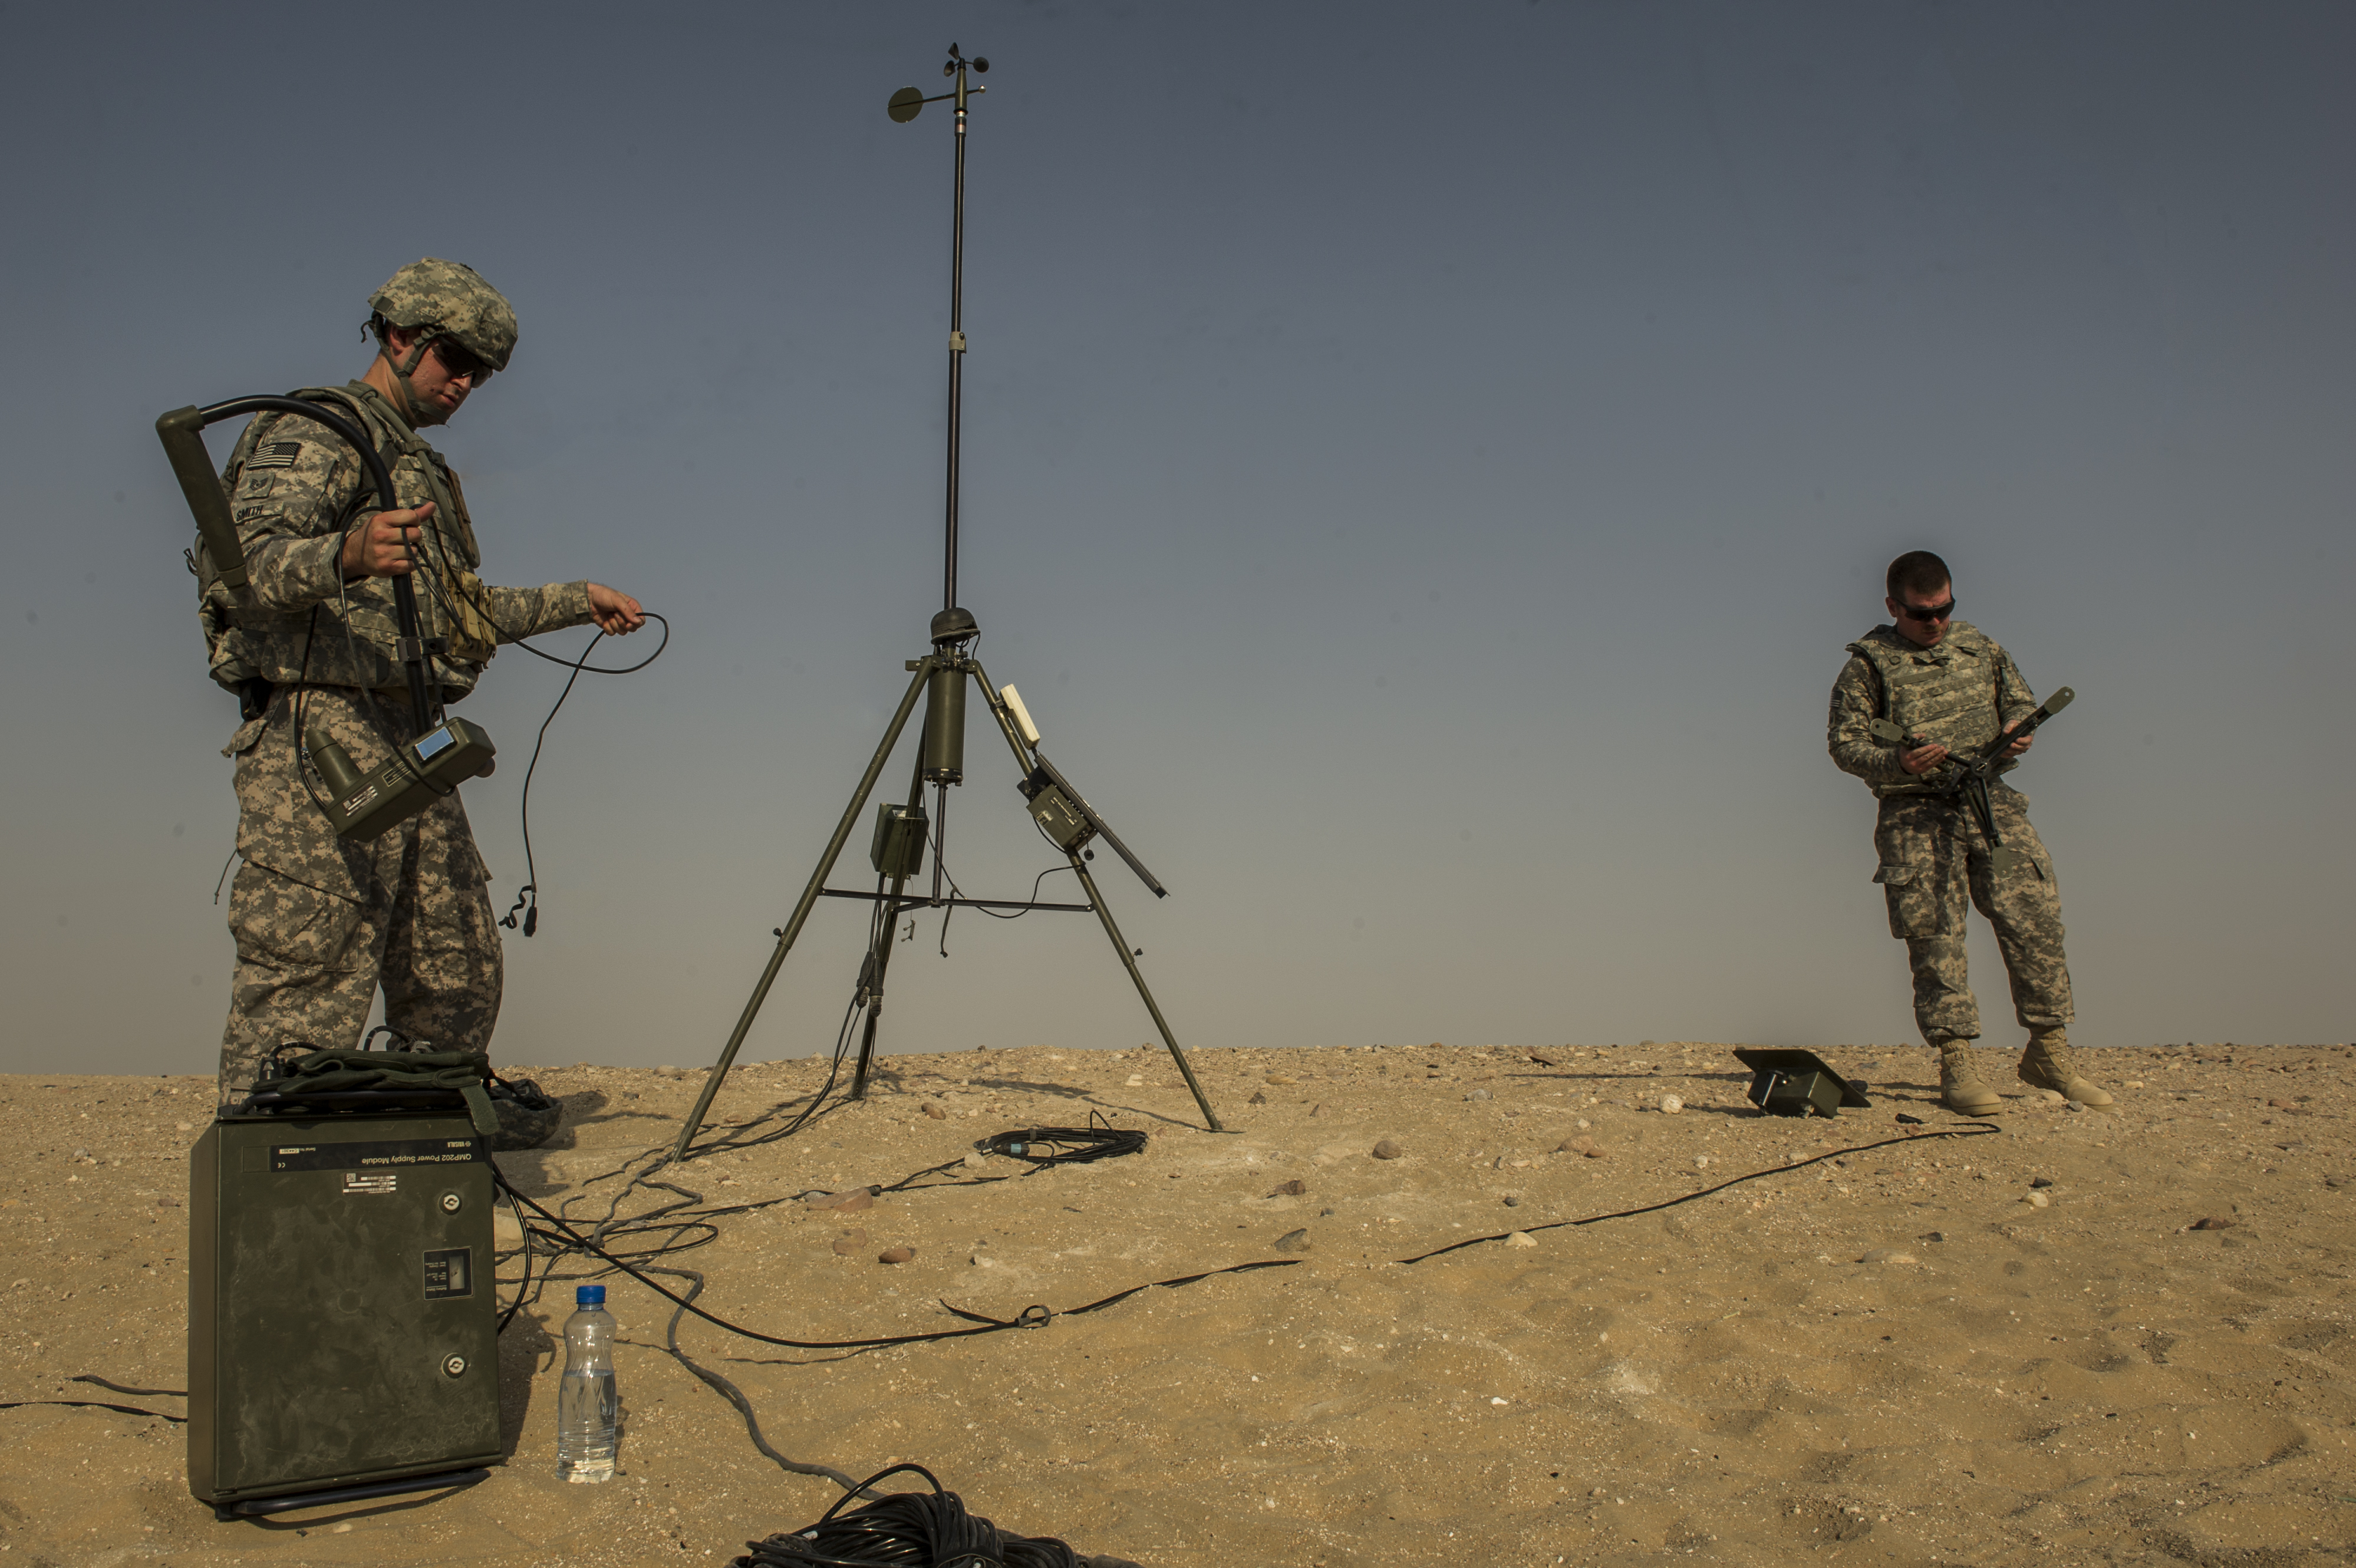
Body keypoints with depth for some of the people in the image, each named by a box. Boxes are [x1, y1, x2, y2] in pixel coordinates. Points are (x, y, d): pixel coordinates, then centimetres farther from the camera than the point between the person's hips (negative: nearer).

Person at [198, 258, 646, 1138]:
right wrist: (346, 556, -39)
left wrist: (576, 601, 30)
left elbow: (458, 611, 33)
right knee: (308, 976, -12)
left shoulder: (419, 467, 25)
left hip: (407, 743, 9)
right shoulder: (312, 437, -5)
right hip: (319, 734, -9)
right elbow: (244, 570, -20)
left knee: (456, 965, 14)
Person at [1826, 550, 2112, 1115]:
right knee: (1935, 936, -7)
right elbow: (1844, 743, -1)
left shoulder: (1978, 646, 16)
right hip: (1916, 814, -4)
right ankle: (1956, 1066, -1)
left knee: (2036, 919, -3)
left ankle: (2049, 1052, 8)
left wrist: (2018, 734, 0)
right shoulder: (1869, 662, 2)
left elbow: (2020, 701, 24)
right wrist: (1897, 762, -20)